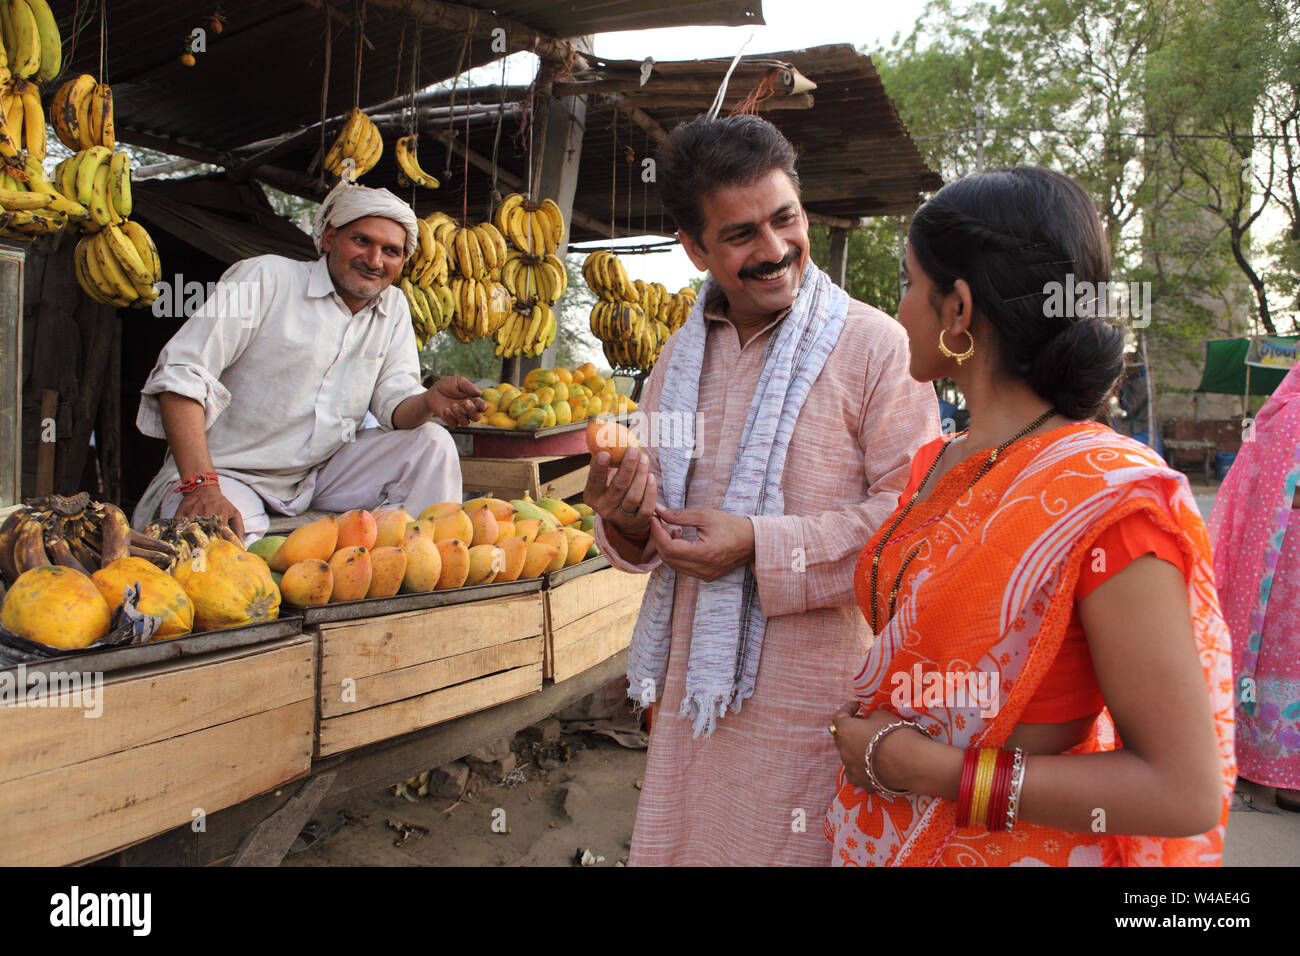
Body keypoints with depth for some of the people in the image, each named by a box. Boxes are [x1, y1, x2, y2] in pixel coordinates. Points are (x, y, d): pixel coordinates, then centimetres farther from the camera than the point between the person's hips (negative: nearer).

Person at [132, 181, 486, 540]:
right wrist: (201, 484, -28)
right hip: (233, 474, -5)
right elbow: (181, 373, -17)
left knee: (431, 441, -12)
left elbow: (395, 403, 0)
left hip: (324, 471, 5)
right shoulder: (265, 278, -10)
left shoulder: (394, 308, 7)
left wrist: (430, 400, -27)